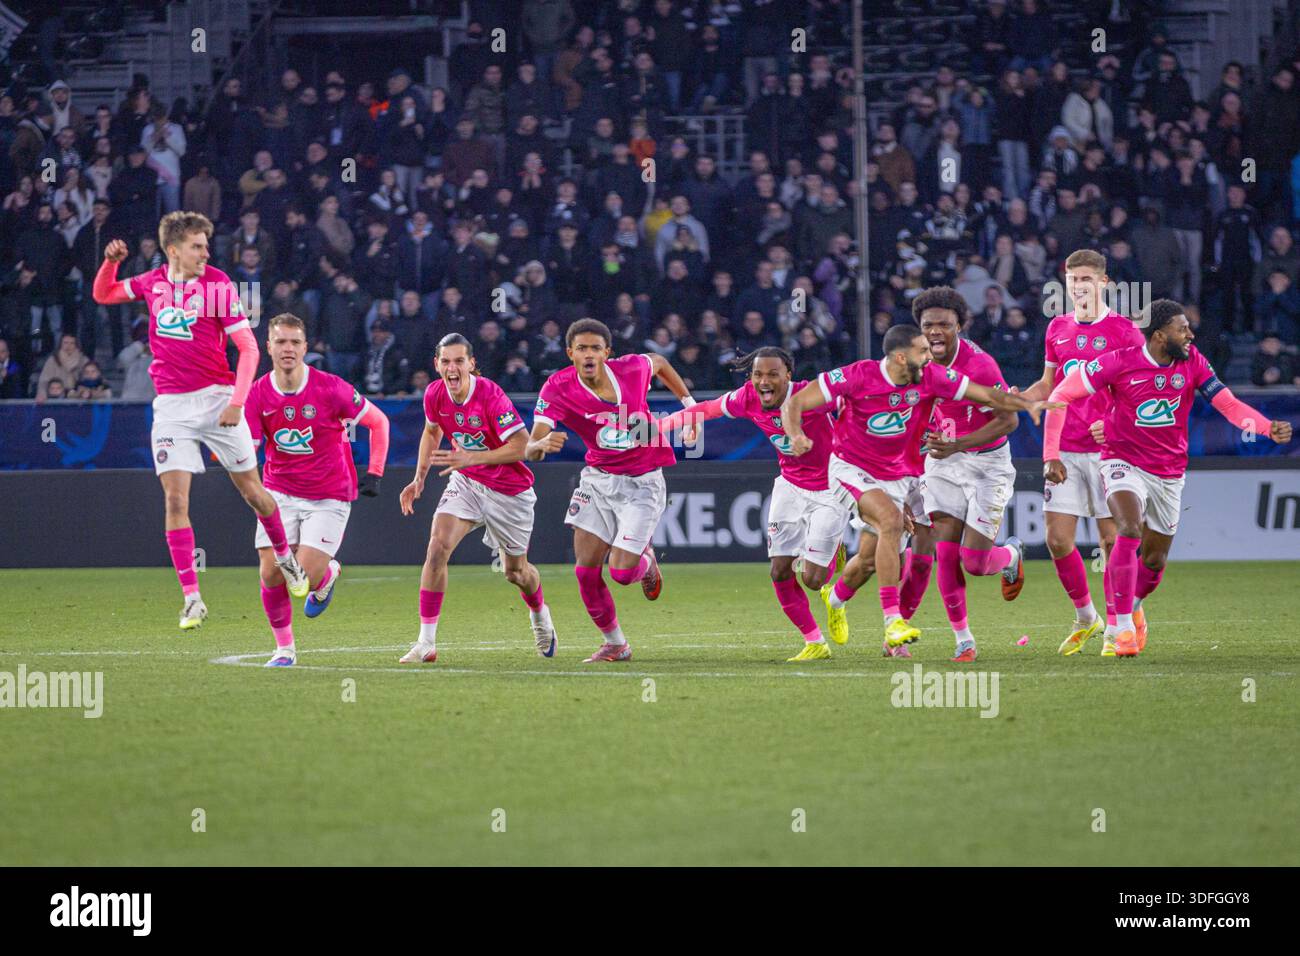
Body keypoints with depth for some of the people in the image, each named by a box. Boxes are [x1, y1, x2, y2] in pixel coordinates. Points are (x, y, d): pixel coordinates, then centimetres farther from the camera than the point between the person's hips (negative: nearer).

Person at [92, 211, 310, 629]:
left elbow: (248, 347, -8)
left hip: (215, 398, -2)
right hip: (171, 404, 2)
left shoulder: (218, 284, -6)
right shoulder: (152, 282, 6)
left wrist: (237, 401, -18)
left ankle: (286, 558, 34)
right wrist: (111, 262, 2)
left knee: (251, 490, 6)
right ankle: (192, 598, -8)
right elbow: (102, 295, 23)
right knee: (175, 500, -9)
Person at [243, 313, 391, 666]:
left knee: (304, 579, -15)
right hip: (280, 494, 3)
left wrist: (374, 473, -7)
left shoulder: (330, 388, -15)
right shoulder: (258, 395, -8)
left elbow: (378, 421, -2)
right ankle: (284, 647, 12)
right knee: (271, 574, -9)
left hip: (328, 497, -3)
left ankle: (328, 574, 24)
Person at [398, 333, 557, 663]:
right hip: (466, 483, 4)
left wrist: (470, 458, -33)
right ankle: (426, 643, -17)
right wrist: (419, 479, 6)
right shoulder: (435, 394, -10)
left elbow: (521, 445, -27)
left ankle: (540, 616, 50)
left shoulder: (489, 394, -27)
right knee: (438, 547, -20)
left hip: (509, 490, -4)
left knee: (515, 571, 13)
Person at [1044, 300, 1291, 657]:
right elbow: (1061, 395, -11)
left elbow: (1228, 404, -9)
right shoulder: (1120, 362, -16)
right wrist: (1051, 455, -16)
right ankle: (1122, 627, -21)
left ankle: (1134, 606, 43)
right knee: (1129, 532, -29)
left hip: (1169, 473, 4)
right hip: (1124, 463, -4)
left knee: (1154, 561, 9)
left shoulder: (1192, 363, -5)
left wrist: (1269, 428, -27)